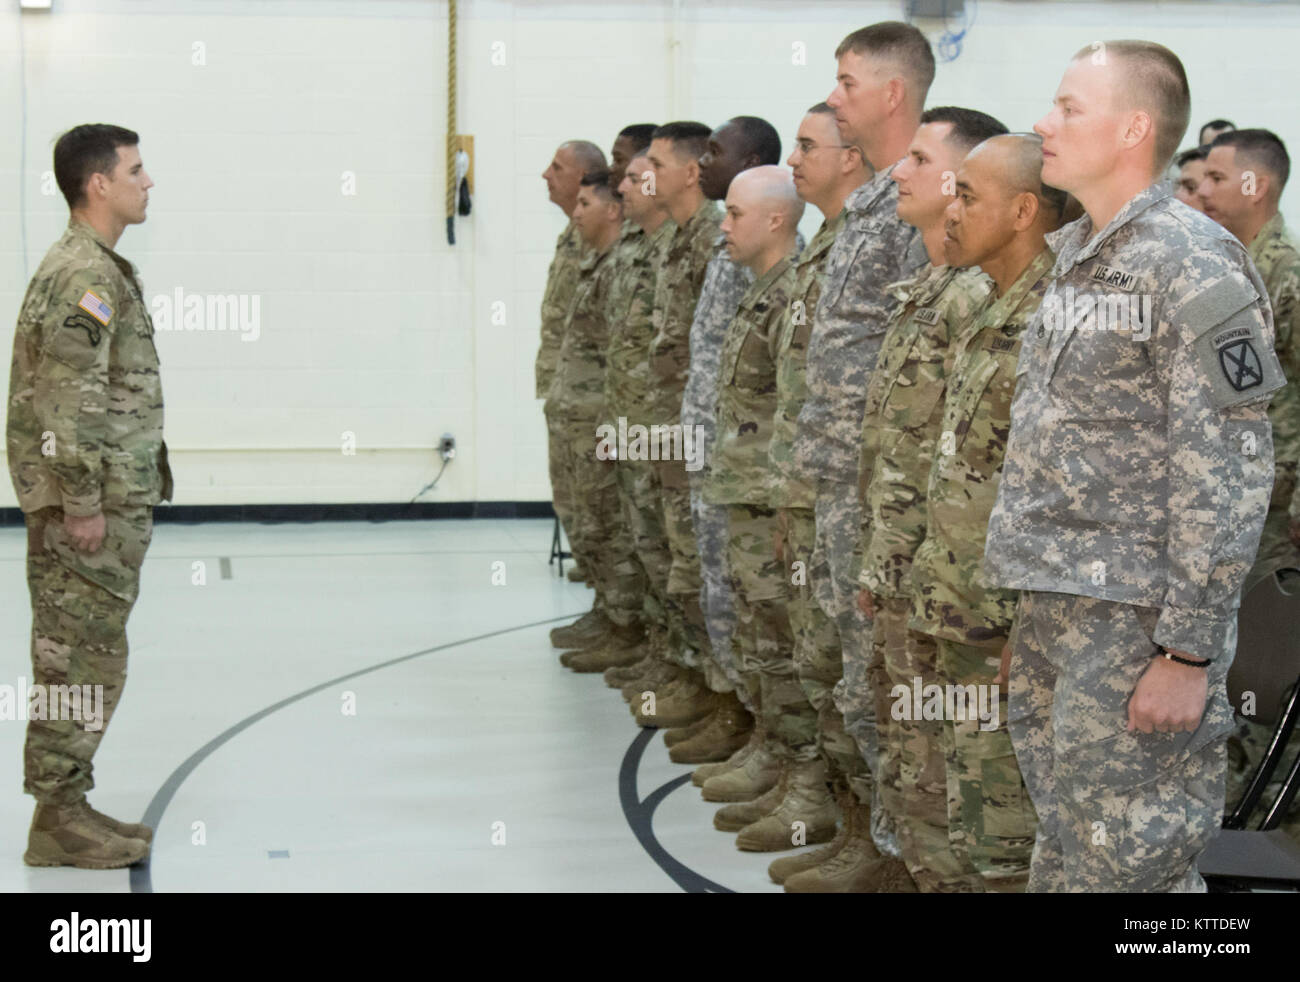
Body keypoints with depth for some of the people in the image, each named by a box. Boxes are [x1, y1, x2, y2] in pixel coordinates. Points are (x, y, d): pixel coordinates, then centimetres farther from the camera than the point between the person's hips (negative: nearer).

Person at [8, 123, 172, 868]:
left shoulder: (100, 268, 16)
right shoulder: (83, 275, -16)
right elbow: (70, 403, -21)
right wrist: (82, 503, -21)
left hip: (116, 501, 10)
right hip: (91, 505, -10)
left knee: (82, 656, 13)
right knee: (83, 659, -5)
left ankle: (71, 805, 19)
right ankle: (58, 818, 0)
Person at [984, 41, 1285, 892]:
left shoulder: (1194, 265, -13)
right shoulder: (1074, 261, 14)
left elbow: (1229, 474, -17)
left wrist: (1189, 651, -19)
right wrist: (1032, 607, 17)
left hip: (1138, 620, -8)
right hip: (1055, 611, 9)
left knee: (1133, 862, -4)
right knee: (1064, 853, 14)